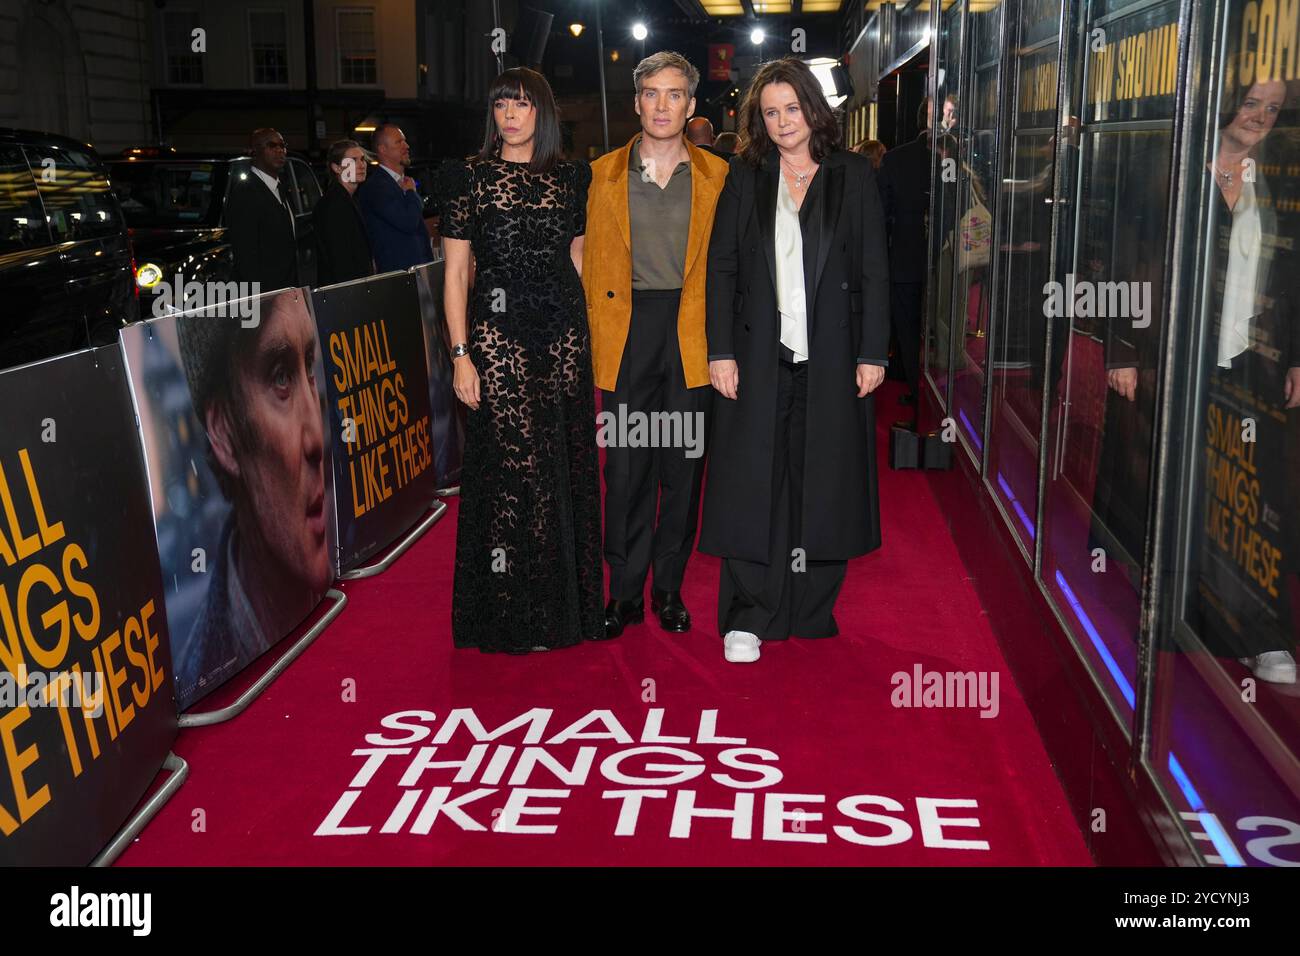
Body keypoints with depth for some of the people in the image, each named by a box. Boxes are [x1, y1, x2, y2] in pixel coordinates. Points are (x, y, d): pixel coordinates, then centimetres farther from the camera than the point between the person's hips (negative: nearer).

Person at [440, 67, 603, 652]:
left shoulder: (570, 177, 11)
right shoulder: (470, 176, 2)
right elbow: (455, 271, 0)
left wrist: (586, 330, 7)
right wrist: (460, 353, -8)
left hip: (565, 333, 3)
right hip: (498, 333, -3)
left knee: (564, 466, 6)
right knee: (511, 466, -4)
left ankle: (565, 603, 19)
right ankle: (514, 617, 8)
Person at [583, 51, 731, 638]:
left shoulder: (716, 175, 7)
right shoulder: (604, 173, 7)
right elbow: (593, 265, 9)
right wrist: (597, 333, 2)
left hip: (693, 333, 0)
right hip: (625, 332, 0)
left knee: (683, 467, 7)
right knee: (625, 468, 2)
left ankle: (669, 588, 20)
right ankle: (625, 592, 14)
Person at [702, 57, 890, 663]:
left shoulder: (854, 176, 5)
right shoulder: (744, 177, 7)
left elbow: (874, 271, 3)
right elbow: (721, 268, 4)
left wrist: (872, 353, -3)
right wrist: (720, 351, -4)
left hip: (832, 359, 0)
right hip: (759, 357, 0)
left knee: (823, 486, 6)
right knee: (754, 484, 0)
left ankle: (811, 615, 18)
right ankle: (748, 619, 9)